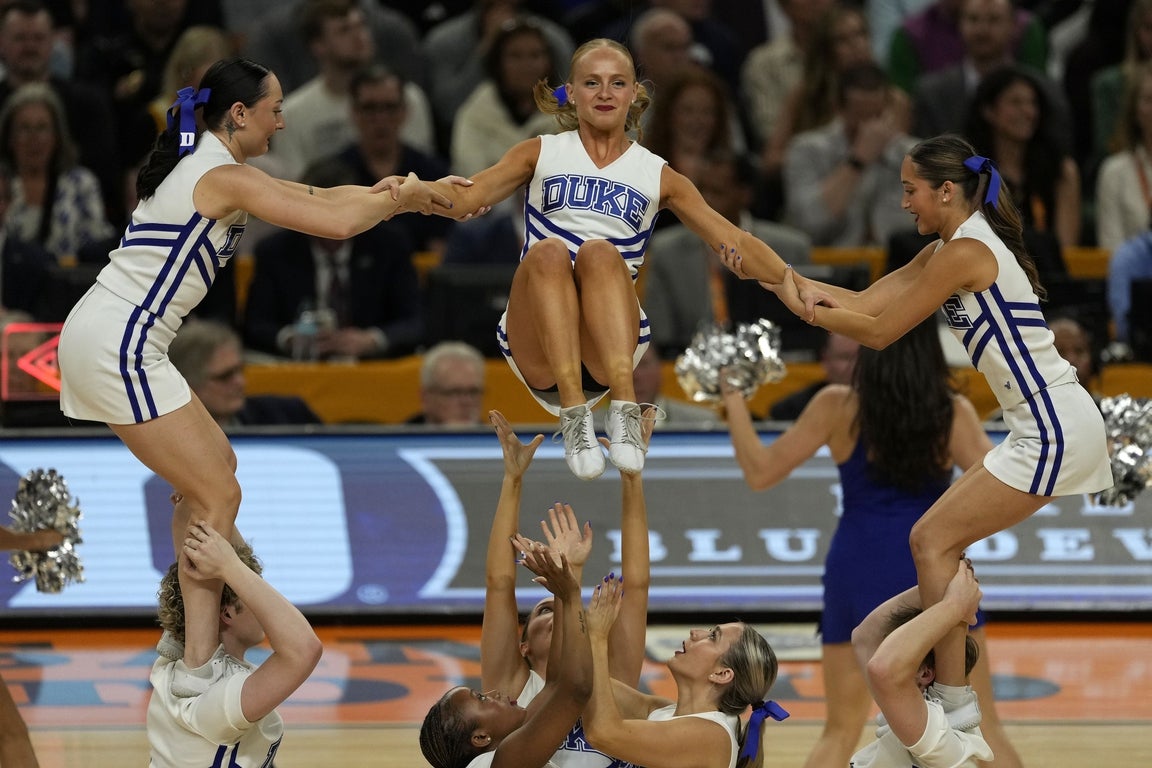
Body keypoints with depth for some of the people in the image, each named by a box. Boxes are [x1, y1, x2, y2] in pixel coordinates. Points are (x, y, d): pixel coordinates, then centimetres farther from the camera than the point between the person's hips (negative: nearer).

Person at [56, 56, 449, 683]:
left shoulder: (202, 165, 17)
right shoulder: (225, 177, -12)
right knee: (218, 497, -7)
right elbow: (333, 223, -15)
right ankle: (198, 662, -10)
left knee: (217, 465, 19)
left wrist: (402, 191, 19)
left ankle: (195, 627, 19)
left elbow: (316, 198, 23)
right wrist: (399, 202, 3)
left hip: (99, 335, 10)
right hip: (117, 345, -10)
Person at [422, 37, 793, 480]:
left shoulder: (656, 175, 19)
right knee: (549, 252, -30)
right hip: (538, 351, 0)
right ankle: (574, 415, -42)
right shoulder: (541, 154, 17)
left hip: (608, 353, 0)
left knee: (600, 253, -30)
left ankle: (624, 411, -46)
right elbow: (466, 198, 2)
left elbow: (732, 240, 14)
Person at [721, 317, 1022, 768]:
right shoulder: (953, 412, -2)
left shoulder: (838, 407, -2)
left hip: (856, 575, 1)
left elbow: (760, 473, 0)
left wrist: (733, 402, 11)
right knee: (982, 729, 9)